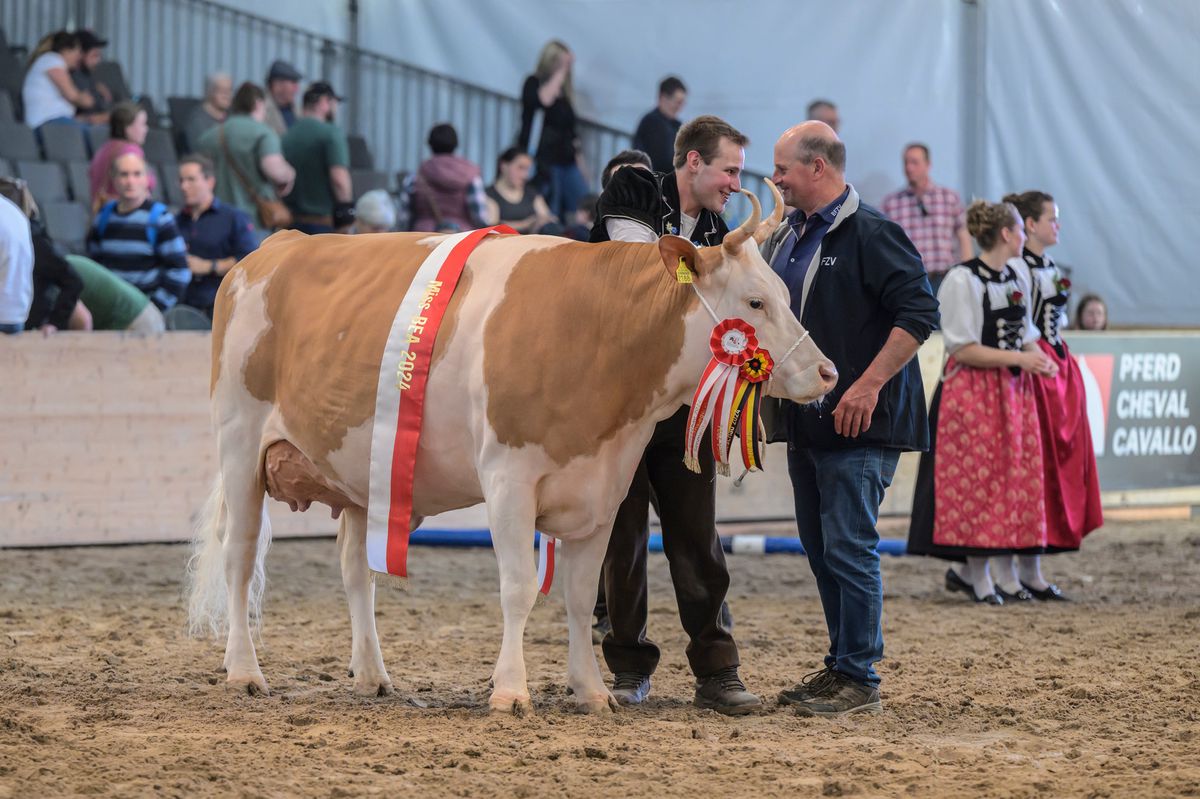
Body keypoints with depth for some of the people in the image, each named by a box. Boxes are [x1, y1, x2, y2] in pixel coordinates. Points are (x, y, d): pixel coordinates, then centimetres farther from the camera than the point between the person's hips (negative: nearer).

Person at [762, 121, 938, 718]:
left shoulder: (870, 234, -12)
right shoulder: (785, 237, 15)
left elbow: (920, 314, -18)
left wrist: (869, 385, -22)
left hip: (859, 423, -9)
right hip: (805, 420, 9)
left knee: (848, 548, -9)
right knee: (820, 547, 13)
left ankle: (859, 681, -4)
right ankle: (842, 664, 22)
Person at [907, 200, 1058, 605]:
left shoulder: (1015, 279, 12)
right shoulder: (962, 280, -13)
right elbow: (962, 350, -16)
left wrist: (1040, 359, -2)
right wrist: (1019, 358, -20)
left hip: (1013, 391, 8)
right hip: (972, 391, -8)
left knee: (1013, 477, 5)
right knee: (976, 479, -5)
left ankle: (967, 570, 14)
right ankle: (980, 576, 3)